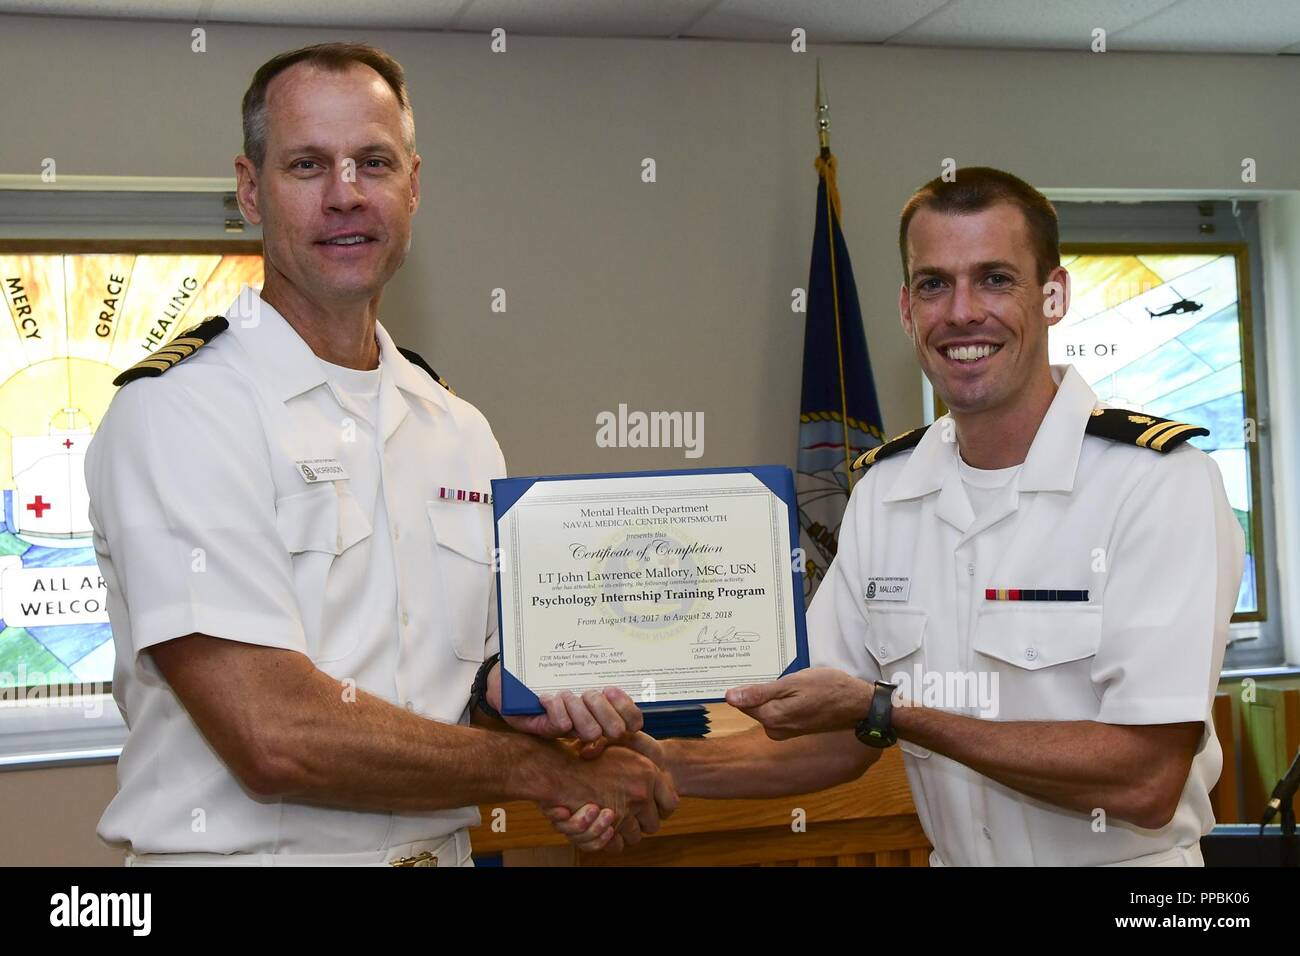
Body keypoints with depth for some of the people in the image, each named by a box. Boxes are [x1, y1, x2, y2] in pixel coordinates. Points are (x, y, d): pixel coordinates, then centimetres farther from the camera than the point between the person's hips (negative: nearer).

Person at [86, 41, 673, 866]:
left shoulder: (462, 430, 7)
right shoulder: (177, 410, -14)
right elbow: (275, 737, -21)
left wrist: (510, 695, -6)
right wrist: (543, 770, -12)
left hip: (441, 849, 6)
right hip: (242, 851, -5)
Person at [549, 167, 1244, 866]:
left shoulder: (1161, 482, -13)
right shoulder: (883, 489, 5)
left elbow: (1145, 783, -18)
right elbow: (842, 741, 10)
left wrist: (882, 710, -18)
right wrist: (666, 767, -5)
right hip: (955, 859, 4)